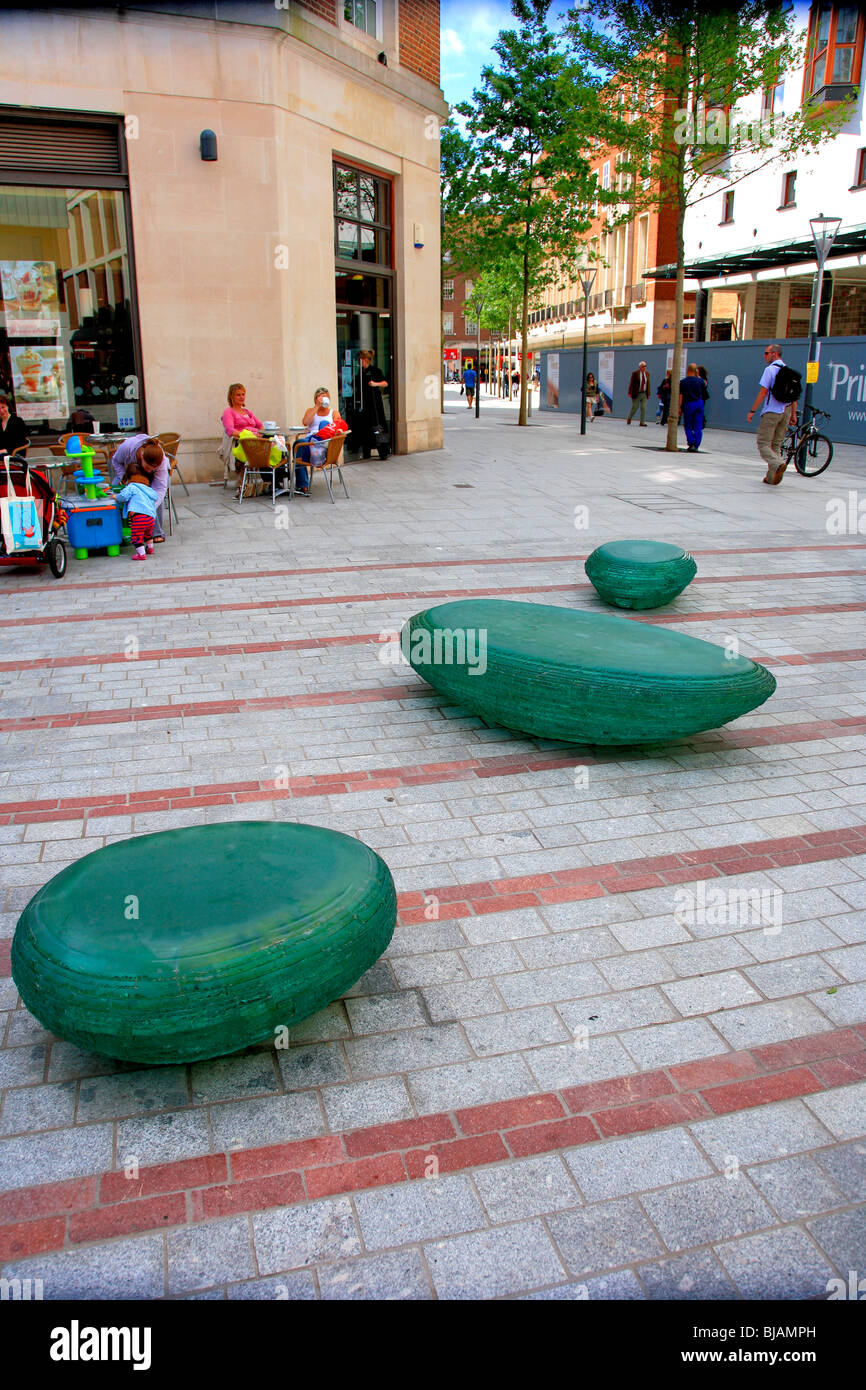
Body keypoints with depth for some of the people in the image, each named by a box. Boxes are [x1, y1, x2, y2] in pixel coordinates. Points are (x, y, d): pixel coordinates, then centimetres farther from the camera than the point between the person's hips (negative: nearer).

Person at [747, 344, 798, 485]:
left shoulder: (770, 369, -9)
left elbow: (763, 392, -14)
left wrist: (752, 411, -9)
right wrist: (793, 414, 17)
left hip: (771, 411, -7)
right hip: (786, 411, 7)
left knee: (763, 444, -4)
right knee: (776, 445, 13)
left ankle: (778, 464, -28)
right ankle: (771, 477, 12)